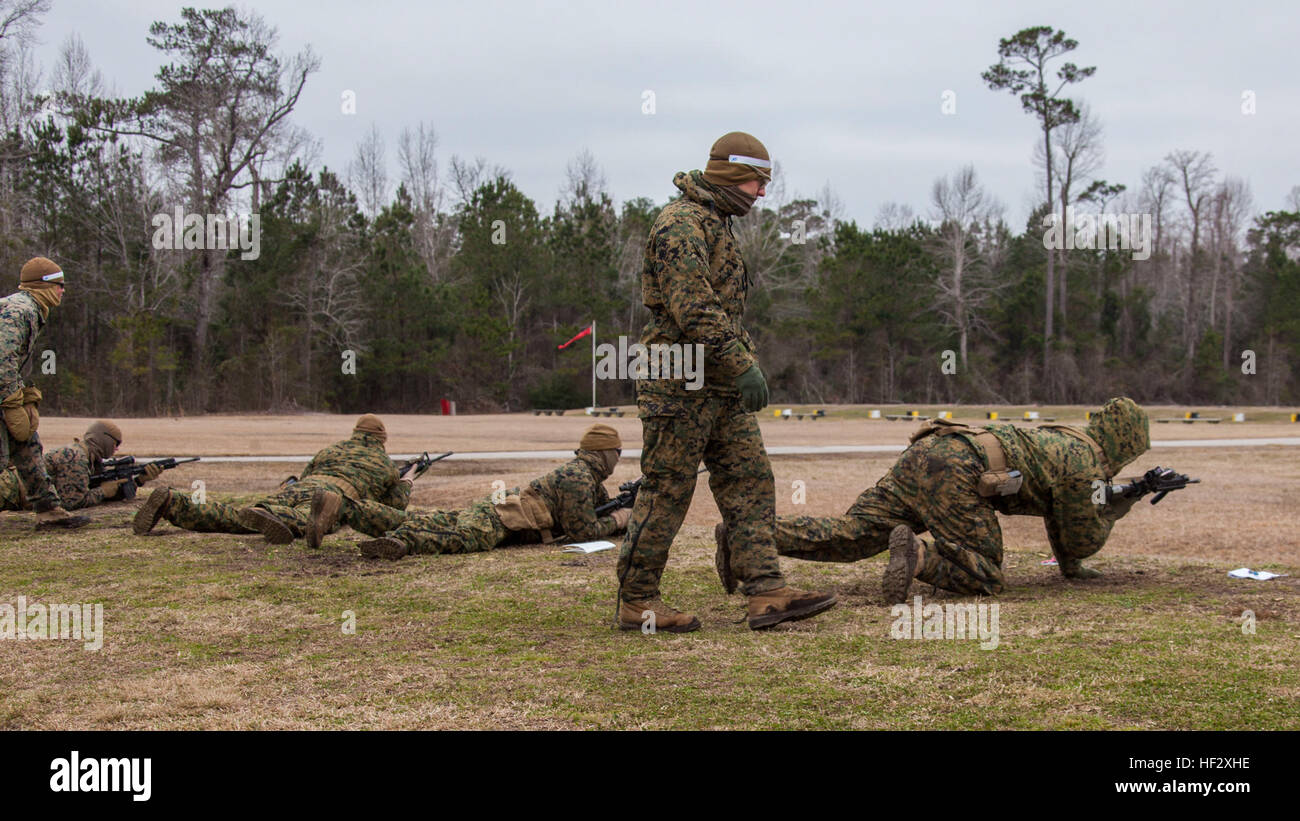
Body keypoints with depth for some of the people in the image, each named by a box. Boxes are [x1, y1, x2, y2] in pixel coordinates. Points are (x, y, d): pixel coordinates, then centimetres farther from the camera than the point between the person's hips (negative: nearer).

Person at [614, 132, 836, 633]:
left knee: (750, 483, 3)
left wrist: (744, 361, 19)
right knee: (666, 493, -3)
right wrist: (742, 365, -24)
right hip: (681, 384, -10)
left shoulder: (715, 224, 19)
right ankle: (635, 603, 7)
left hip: (721, 386, 10)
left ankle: (767, 594, 0)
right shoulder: (680, 224, -14)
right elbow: (693, 311, -24)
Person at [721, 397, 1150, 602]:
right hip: (954, 473, -8)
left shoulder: (1064, 438, 32)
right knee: (983, 577, -4)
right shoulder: (1087, 466, 4)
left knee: (845, 536, 0)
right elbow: (1084, 540, 11)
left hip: (922, 454, 8)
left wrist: (1071, 567, 51)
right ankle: (916, 555, -30)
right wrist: (1114, 510, 29)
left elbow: (1056, 510, 46)